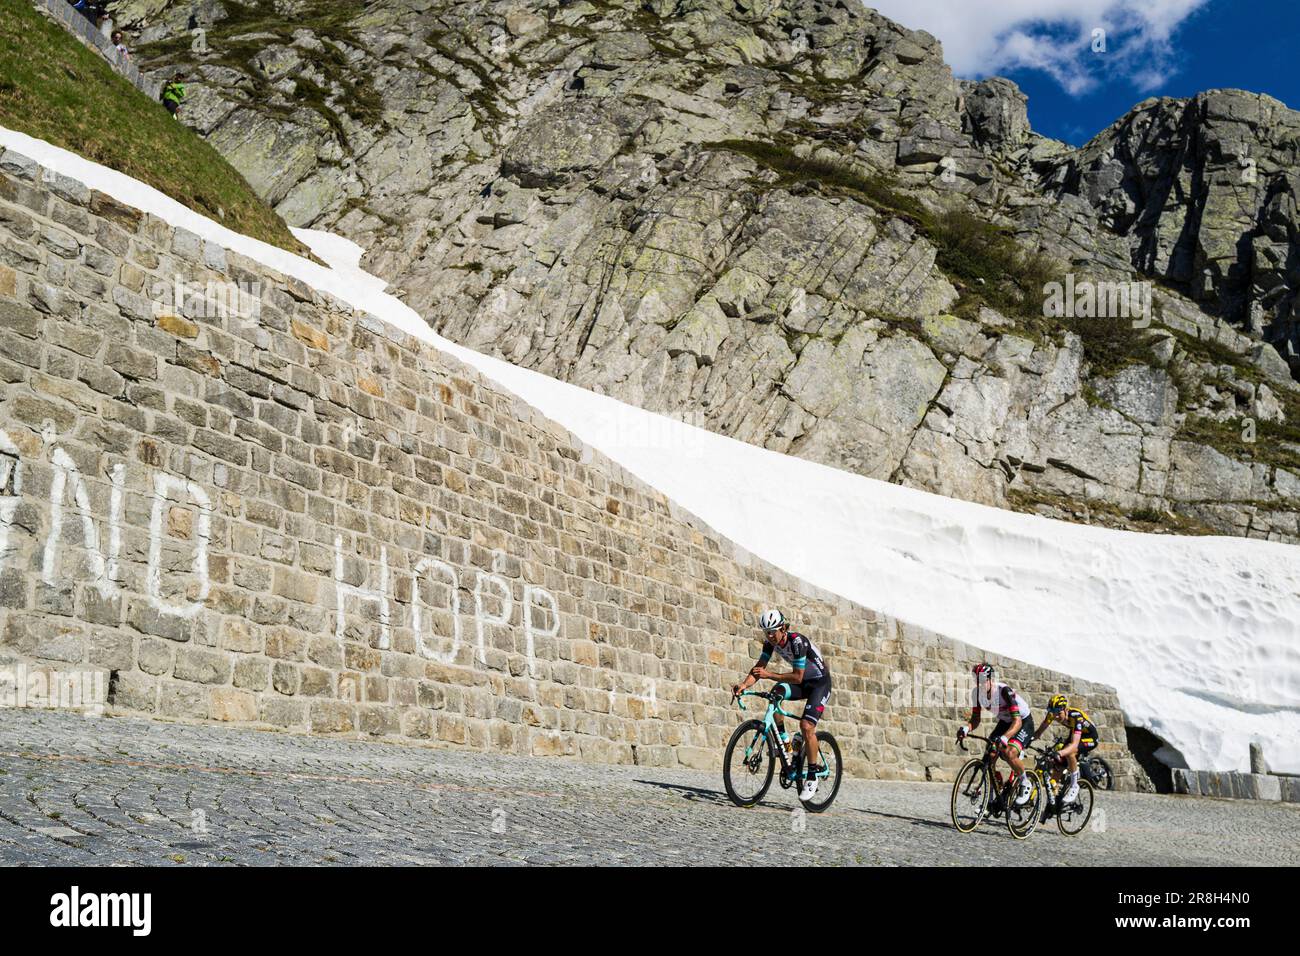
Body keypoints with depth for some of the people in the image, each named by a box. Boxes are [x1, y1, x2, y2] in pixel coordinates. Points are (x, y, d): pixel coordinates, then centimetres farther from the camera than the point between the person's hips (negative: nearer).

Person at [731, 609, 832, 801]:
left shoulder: (797, 641, -30)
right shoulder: (770, 641, -11)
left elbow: (797, 677, -30)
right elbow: (759, 666, -12)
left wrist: (769, 675, -35)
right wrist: (744, 684, -30)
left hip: (820, 682, -6)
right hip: (803, 682, 7)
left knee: (806, 726, -21)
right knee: (776, 692, -24)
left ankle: (812, 776, -7)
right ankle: (783, 740, -8)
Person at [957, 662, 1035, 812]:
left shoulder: (1005, 691, -34)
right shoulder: (977, 693, -15)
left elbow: (1017, 721, -39)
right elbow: (975, 718, -7)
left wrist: (1004, 738, -55)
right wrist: (966, 729, -30)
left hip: (1023, 722, -7)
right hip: (1004, 722, 7)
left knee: (1009, 753, -30)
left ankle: (1026, 783, -1)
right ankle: (995, 798, 6)